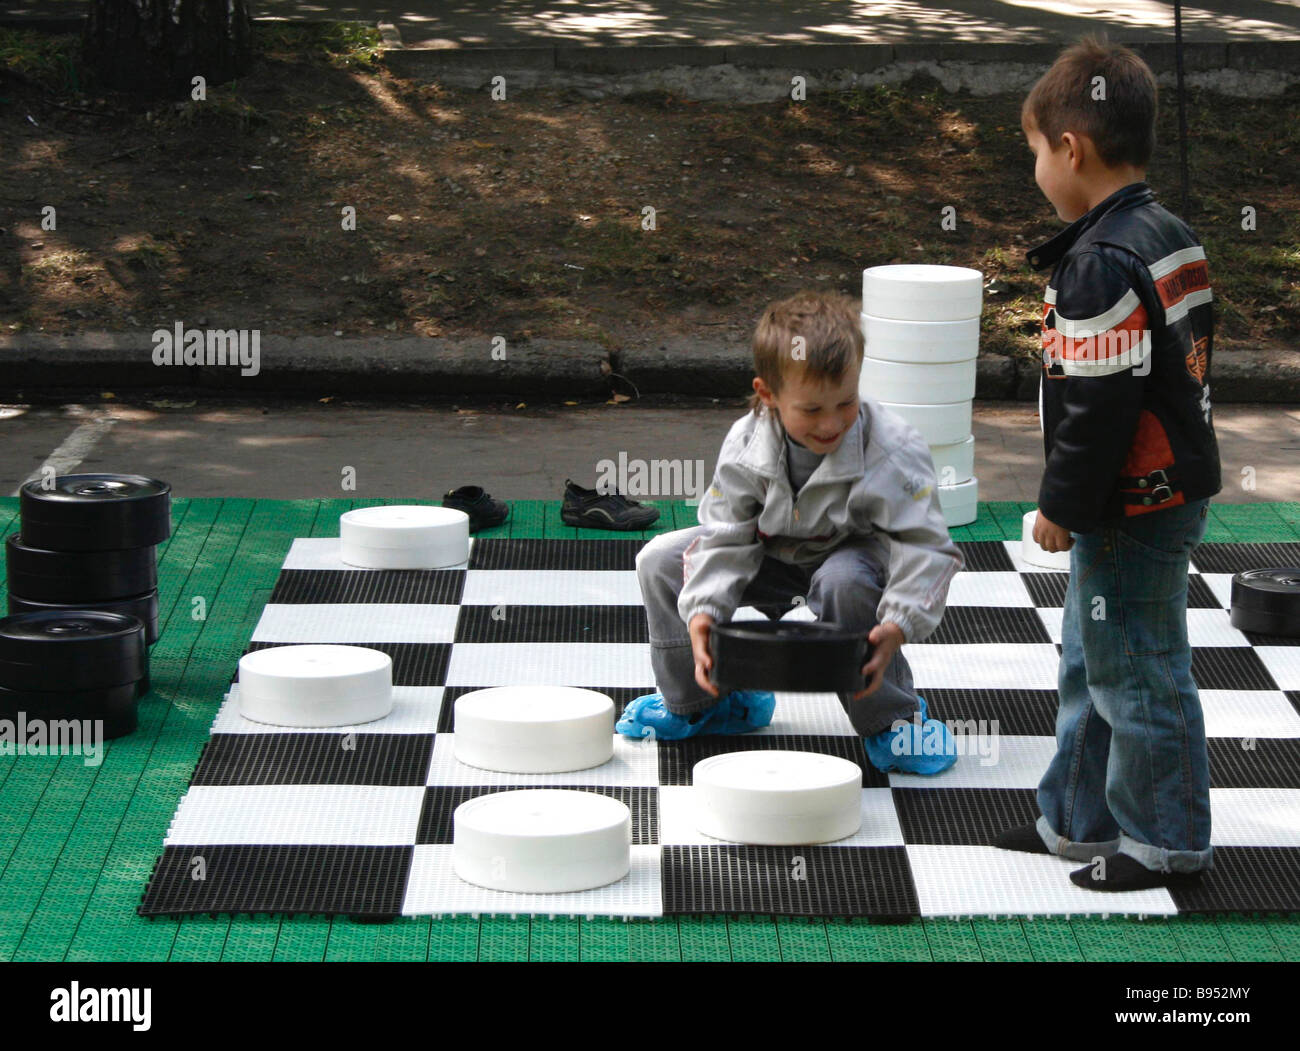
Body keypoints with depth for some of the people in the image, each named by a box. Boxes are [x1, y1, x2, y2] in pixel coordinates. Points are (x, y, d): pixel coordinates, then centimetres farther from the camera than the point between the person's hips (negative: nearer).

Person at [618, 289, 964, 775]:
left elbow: (924, 549, -31)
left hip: (856, 554, -4)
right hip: (777, 552, 4)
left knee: (844, 583, -41)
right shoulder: (745, 446, -21)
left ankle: (891, 718, -17)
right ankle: (699, 702, 12)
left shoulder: (892, 452, -31)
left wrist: (898, 626, -47)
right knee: (662, 561, -9)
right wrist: (703, 610, -34)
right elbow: (725, 538, -16)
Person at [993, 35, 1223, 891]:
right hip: (1175, 486, 10)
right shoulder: (1174, 239, 9)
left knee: (1134, 672, 1)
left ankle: (1166, 842, 11)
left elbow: (1095, 405, -23)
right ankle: (1080, 819, 31)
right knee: (1093, 662, 20)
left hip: (1130, 509, -10)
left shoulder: (1103, 265, -22)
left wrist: (1064, 505, -12)